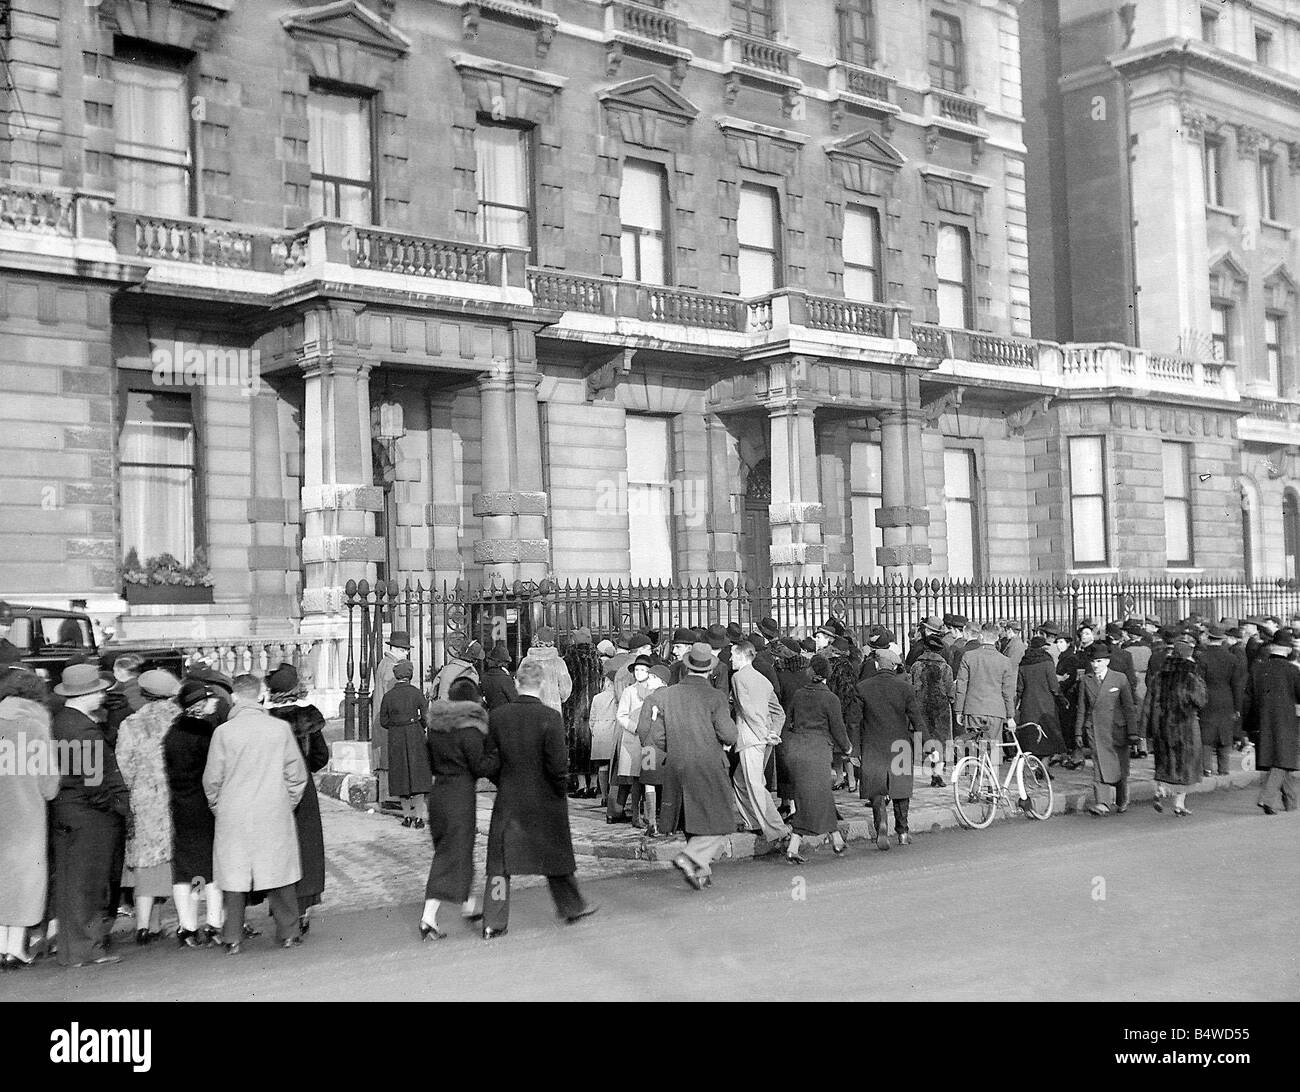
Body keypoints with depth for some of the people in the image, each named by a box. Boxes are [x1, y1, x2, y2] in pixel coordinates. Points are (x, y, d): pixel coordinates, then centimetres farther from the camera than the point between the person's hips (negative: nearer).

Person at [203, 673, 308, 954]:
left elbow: (212, 778, -2)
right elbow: (296, 773, 1)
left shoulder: (224, 732, -8)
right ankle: (288, 933, 18)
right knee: (278, 871, 11)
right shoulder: (280, 728, -5)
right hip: (274, 815, 1)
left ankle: (233, 939, 10)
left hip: (234, 815, -1)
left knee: (234, 876, 7)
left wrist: (217, 806, 14)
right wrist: (289, 802, 15)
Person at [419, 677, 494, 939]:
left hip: (438, 793, 8)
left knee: (461, 850, 20)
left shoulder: (435, 727, 6)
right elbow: (480, 767, -15)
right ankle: (428, 920, -6)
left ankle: (468, 907, 34)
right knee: (453, 856, -2)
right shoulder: (469, 730, -17)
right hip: (460, 797, -8)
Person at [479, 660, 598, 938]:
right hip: (545, 801, -2)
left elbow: (490, 764, -2)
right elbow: (557, 763, -16)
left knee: (500, 861, 7)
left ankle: (493, 922, 4)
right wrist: (562, 790, 0)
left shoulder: (497, 716, -5)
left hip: (508, 801, 2)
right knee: (555, 855, 15)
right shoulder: (550, 717, -15)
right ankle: (572, 907, 30)